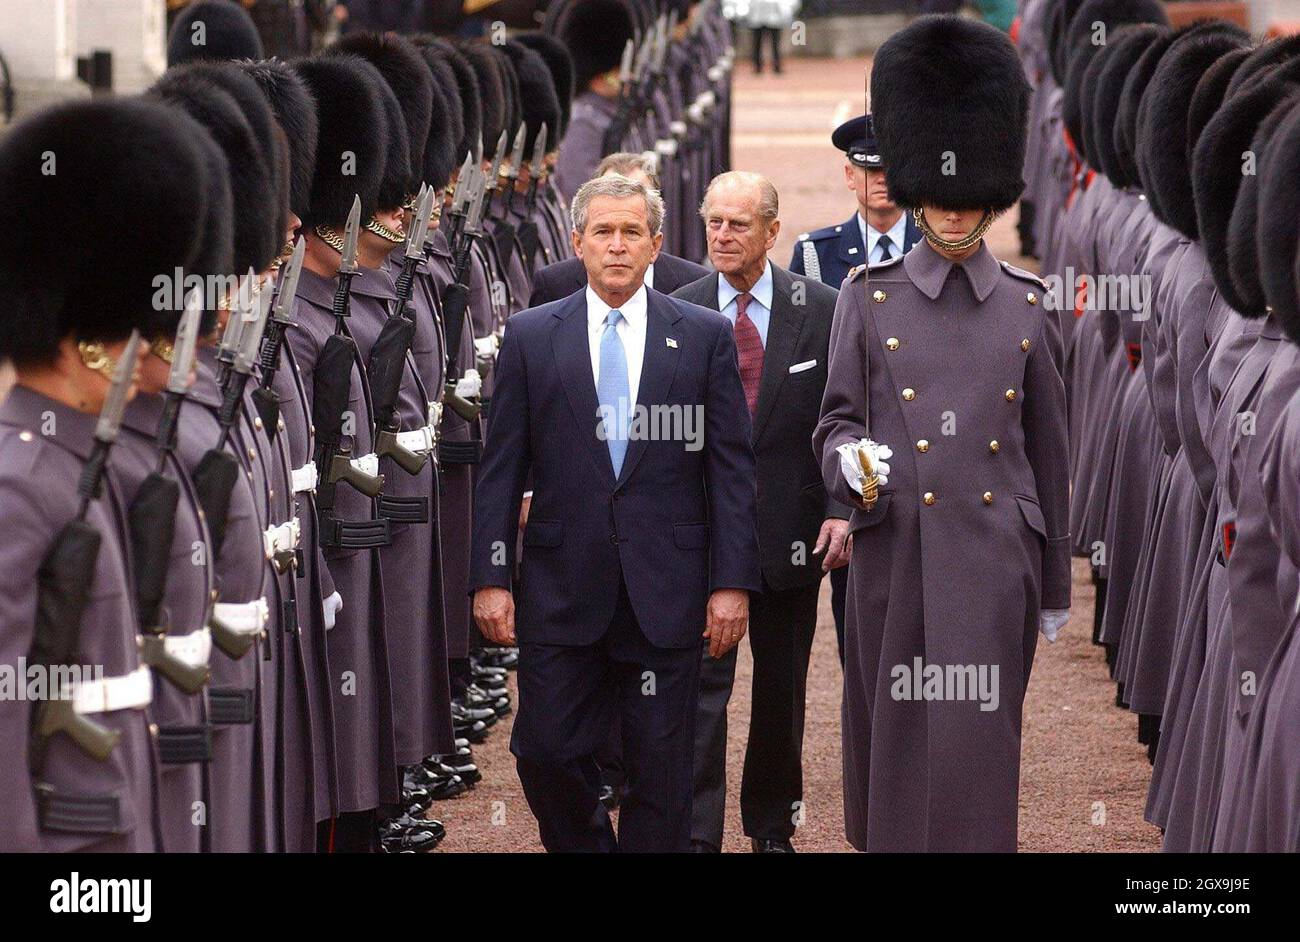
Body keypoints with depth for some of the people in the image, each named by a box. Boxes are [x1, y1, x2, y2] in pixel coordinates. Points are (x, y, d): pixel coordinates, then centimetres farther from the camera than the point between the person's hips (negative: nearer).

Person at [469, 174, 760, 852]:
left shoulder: (705, 336, 4)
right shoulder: (531, 336, 5)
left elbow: (731, 467, 2)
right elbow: (500, 469, 5)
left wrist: (732, 582, -4)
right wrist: (490, 578, -2)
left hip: (667, 588, -1)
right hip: (563, 587, 1)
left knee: (660, 770, 3)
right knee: (545, 751, 1)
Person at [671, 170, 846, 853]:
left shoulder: (820, 309, 0)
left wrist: (840, 510, -8)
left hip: (792, 532, 1)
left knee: (782, 688, 11)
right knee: (700, 683, -7)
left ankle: (772, 825, 25)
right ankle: (696, 833, -5)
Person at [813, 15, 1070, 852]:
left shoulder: (1027, 305, 6)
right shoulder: (869, 297, 2)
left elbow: (1048, 446, 10)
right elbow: (837, 419, 4)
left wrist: (1056, 584, 11)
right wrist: (850, 461, -21)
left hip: (994, 560, 0)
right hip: (896, 555, 0)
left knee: (979, 745, -4)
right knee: (897, 742, 5)